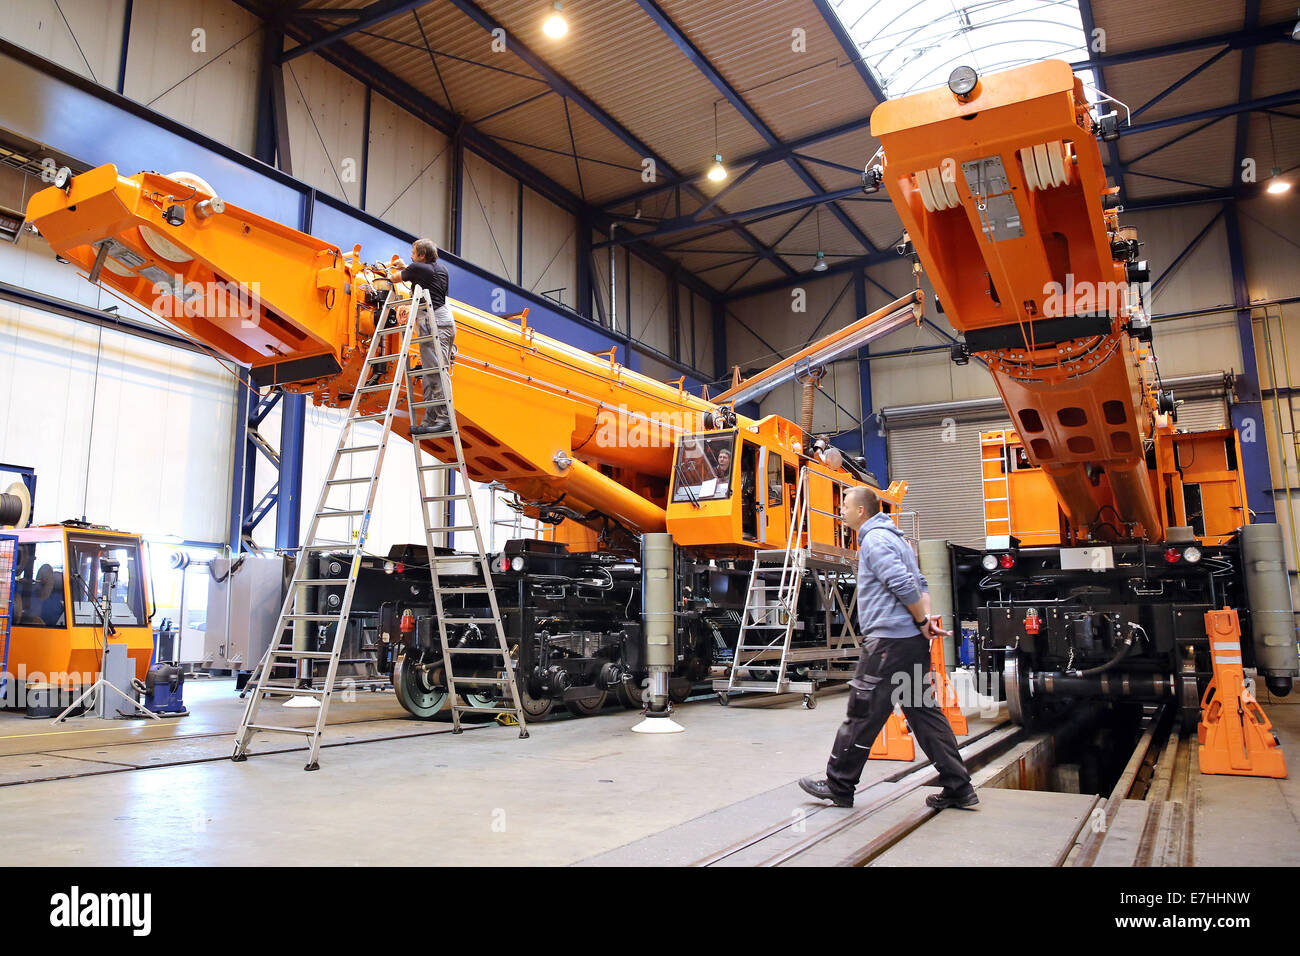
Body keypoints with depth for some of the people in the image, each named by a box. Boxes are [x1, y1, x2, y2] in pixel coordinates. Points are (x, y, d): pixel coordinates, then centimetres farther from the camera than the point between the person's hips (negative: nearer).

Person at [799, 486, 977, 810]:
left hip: (889, 640, -10)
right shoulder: (895, 537, 21)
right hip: (913, 641, 10)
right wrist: (926, 620, 7)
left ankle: (838, 786, 9)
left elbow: (903, 585, -20)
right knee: (924, 712, 12)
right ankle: (958, 787, 14)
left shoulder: (874, 539, -11)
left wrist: (922, 621, -9)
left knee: (862, 715, -1)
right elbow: (920, 585, 19)